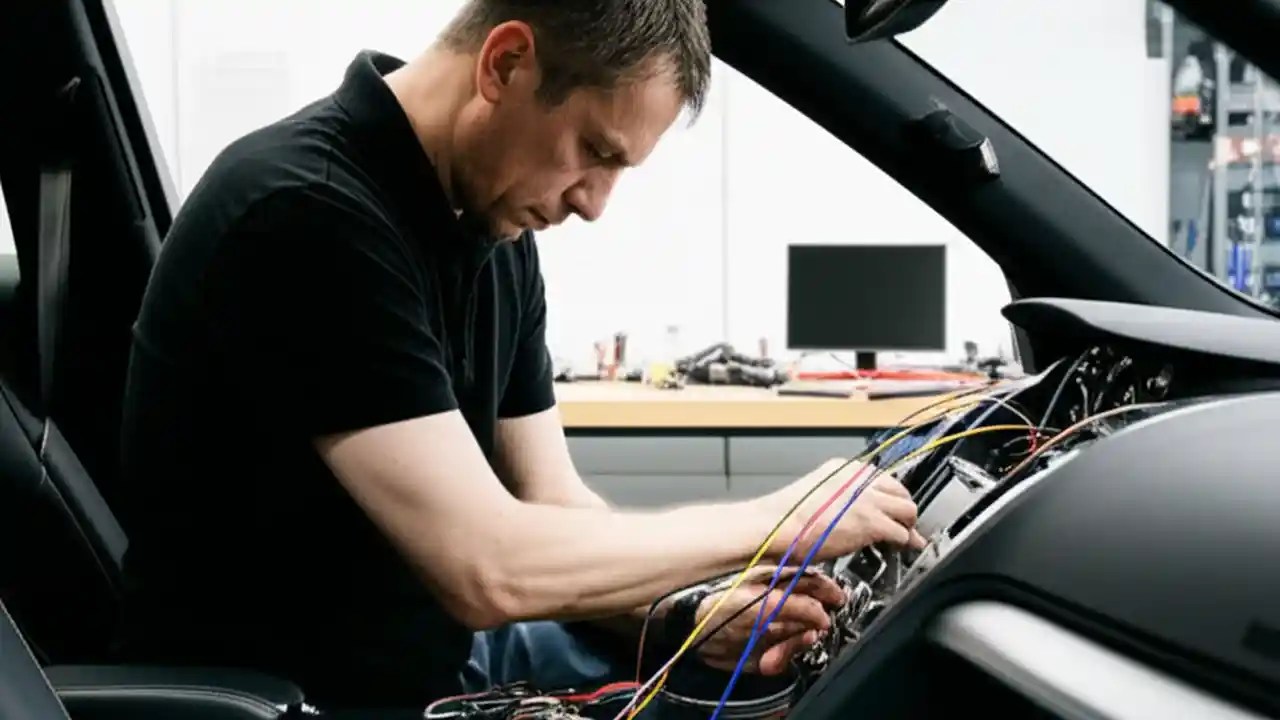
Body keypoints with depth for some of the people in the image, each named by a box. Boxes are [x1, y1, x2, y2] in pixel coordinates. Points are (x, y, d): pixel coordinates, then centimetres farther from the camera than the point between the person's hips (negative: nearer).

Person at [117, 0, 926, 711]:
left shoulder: (492, 223, 2)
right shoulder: (308, 215, -27)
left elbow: (556, 509, 5)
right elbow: (489, 569, -30)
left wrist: (696, 616, -14)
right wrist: (774, 522, -20)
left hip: (442, 651, 8)